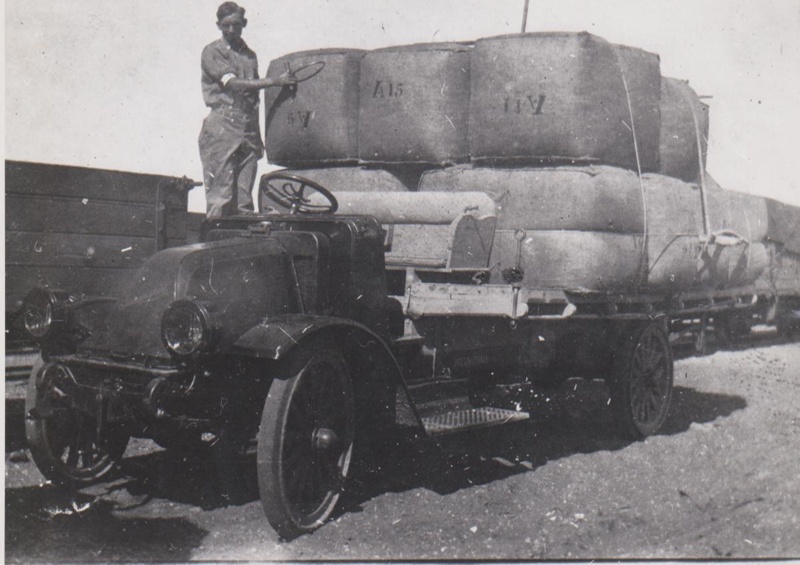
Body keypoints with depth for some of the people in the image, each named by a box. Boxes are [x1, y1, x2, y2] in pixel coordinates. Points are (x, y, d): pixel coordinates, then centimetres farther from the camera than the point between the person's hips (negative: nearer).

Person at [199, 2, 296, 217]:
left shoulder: (250, 55, 19)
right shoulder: (212, 52, 1)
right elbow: (234, 84, -13)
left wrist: (258, 138, 17)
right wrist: (275, 81, -20)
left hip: (248, 130, 5)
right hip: (222, 129, -5)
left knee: (244, 200, 2)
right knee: (220, 196, -8)